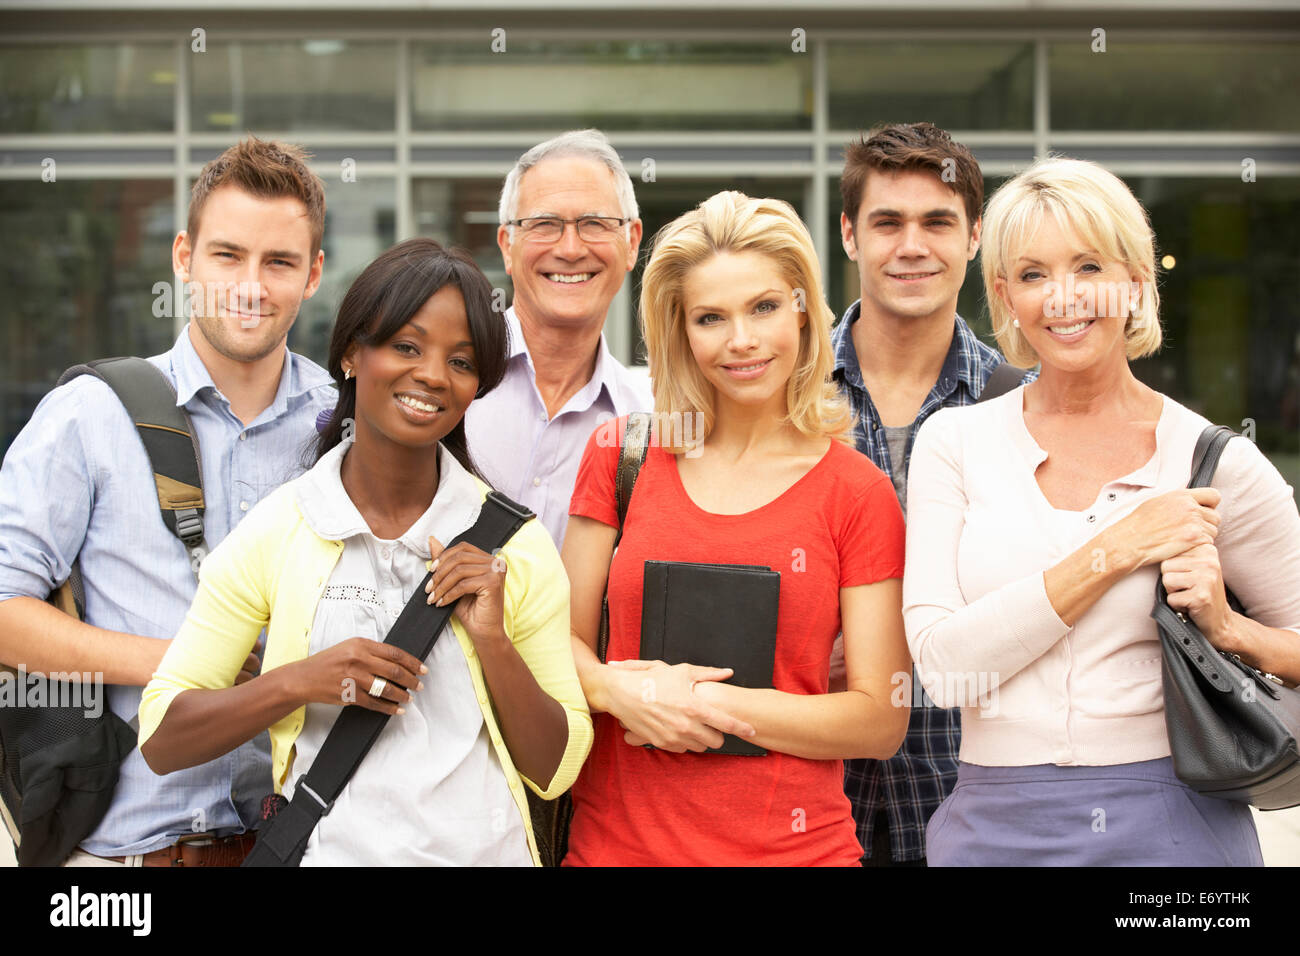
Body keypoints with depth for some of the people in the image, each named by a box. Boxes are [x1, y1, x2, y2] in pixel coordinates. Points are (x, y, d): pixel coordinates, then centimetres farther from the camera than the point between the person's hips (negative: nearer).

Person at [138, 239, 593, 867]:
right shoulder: (274, 533, -6)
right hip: (328, 849, 0)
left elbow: (556, 772, -4)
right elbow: (159, 740, -6)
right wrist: (300, 681, -19)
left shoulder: (513, 541, -5)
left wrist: (492, 642, -18)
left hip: (485, 849, 1)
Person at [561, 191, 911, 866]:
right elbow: (562, 638, 5)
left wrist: (712, 703, -15)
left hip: (790, 845, -1)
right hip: (616, 840, 1)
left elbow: (880, 722, -5)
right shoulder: (621, 453, 1)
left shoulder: (858, 493, -4)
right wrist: (621, 692, -15)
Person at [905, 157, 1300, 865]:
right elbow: (943, 662, -11)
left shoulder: (1217, 462, -3)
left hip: (1173, 827, -1)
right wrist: (1115, 551, -16)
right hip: (996, 826, 1)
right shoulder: (953, 442, 0)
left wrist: (1225, 630, -13)